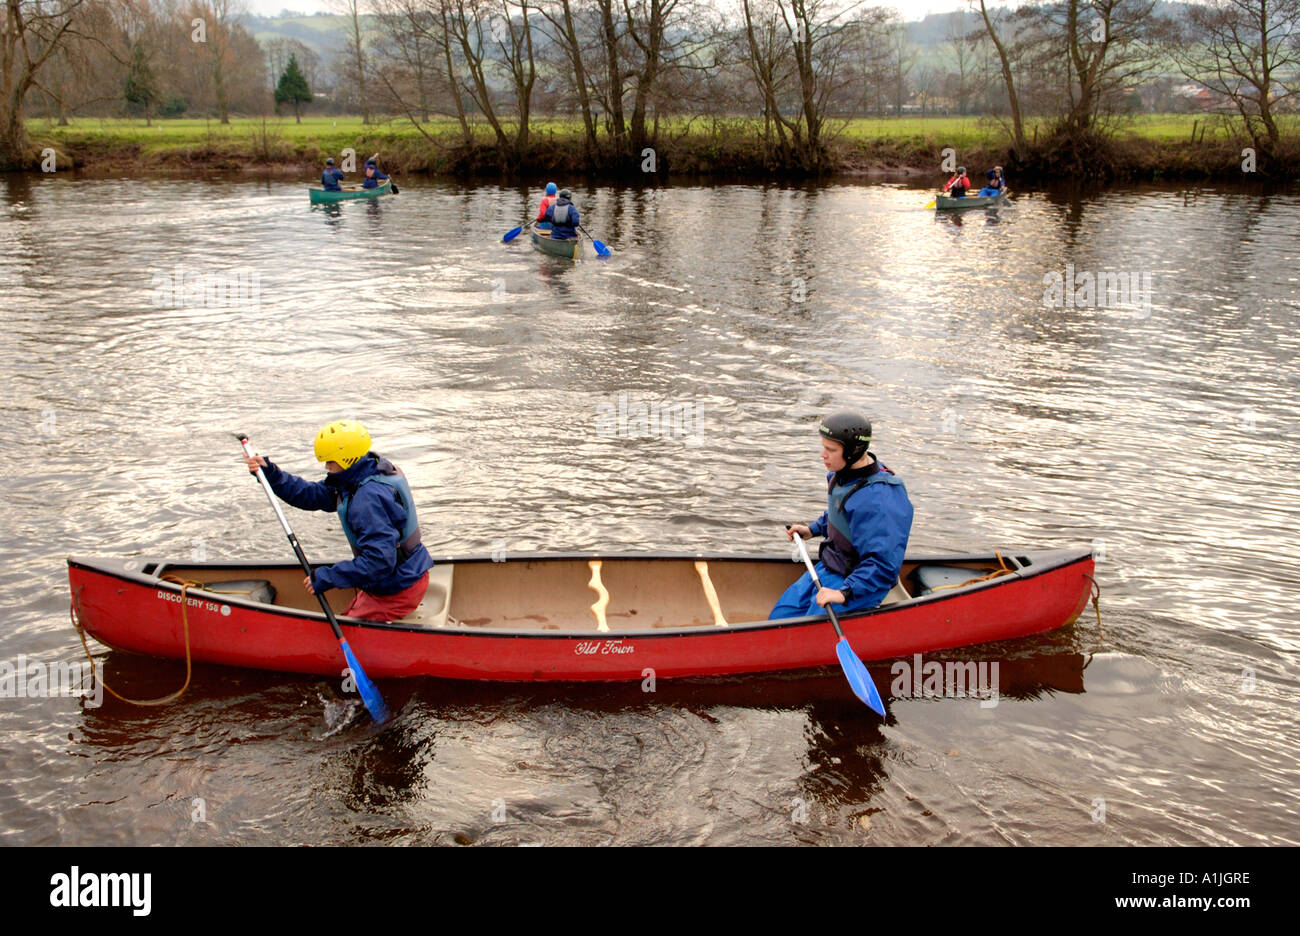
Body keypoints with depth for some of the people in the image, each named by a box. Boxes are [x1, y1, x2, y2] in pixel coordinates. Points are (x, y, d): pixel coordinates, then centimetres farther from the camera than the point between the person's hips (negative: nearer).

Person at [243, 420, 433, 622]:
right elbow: (312, 495, 13)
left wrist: (327, 578, -25)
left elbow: (379, 560, -33)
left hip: (398, 593, -10)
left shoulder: (369, 498, -29)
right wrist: (271, 473, 4)